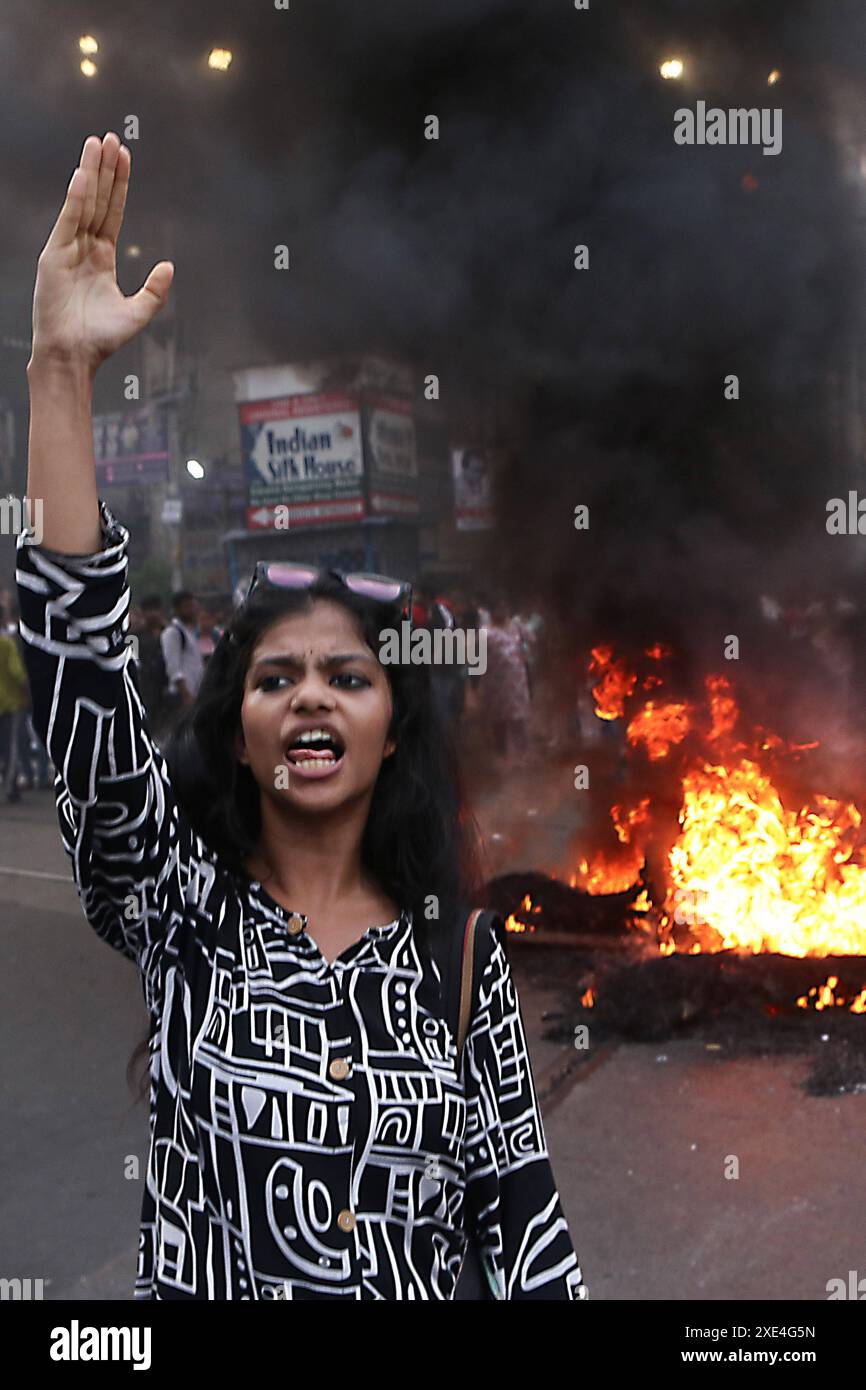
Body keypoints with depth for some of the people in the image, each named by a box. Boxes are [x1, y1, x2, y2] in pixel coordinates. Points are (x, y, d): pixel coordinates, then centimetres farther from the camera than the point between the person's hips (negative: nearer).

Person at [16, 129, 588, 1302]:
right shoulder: (182, 907, -12)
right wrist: (64, 369, -31)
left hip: (426, 1284, 1)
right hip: (200, 1288, -1)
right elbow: (80, 668, -25)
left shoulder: (456, 944, -7)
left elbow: (519, 1202, -2)